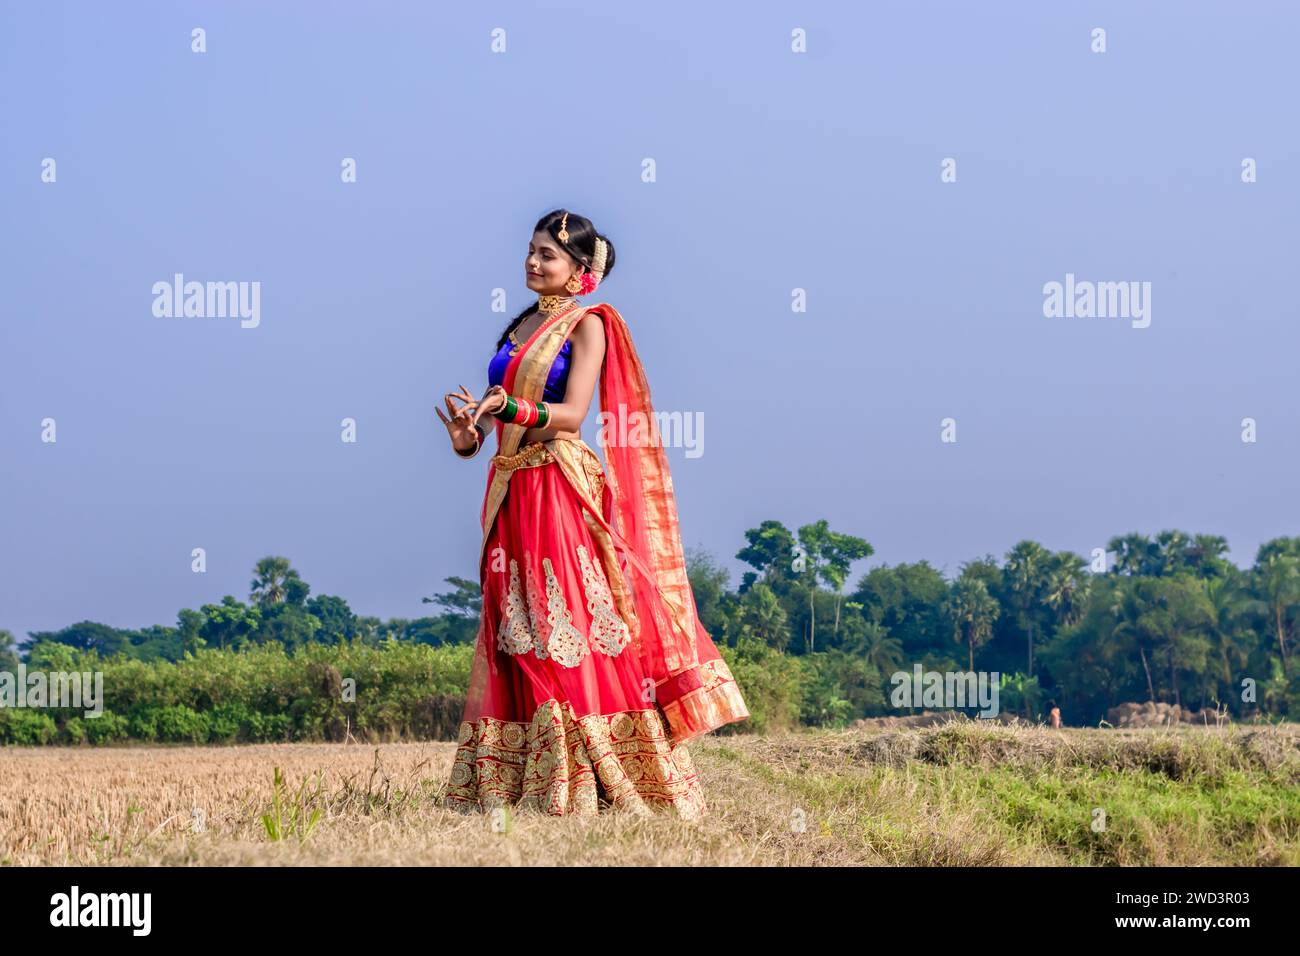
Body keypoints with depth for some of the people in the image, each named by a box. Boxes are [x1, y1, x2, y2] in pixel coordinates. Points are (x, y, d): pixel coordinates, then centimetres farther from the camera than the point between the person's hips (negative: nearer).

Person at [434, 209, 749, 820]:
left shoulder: (587, 326, -3)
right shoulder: (520, 326, 18)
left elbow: (573, 413, -15)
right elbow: (495, 407, 15)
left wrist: (511, 409, -31)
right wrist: (468, 435, -7)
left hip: (563, 490, -7)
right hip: (511, 490, 7)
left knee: (575, 635, -9)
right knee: (516, 643, 5)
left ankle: (592, 786, -7)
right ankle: (520, 788, 7)